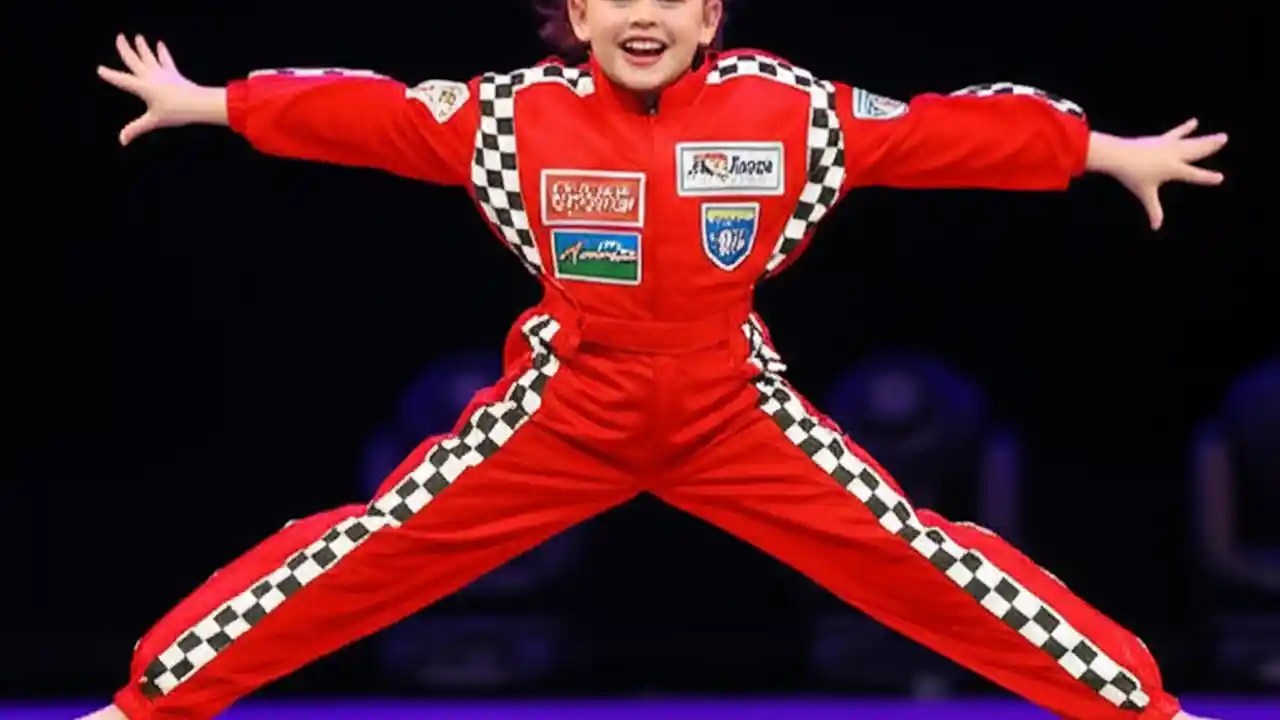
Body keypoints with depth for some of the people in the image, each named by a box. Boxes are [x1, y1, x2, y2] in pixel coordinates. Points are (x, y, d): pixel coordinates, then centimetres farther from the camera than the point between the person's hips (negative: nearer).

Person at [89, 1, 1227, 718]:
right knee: (376, 547, -2)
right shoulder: (513, 112, -9)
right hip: (567, 405, 0)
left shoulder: (789, 108, -10)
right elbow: (364, 112, -2)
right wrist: (205, 105, 1)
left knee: (912, 554, -4)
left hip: (730, 406, 0)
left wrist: (1112, 152, -1)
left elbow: (943, 131, -5)